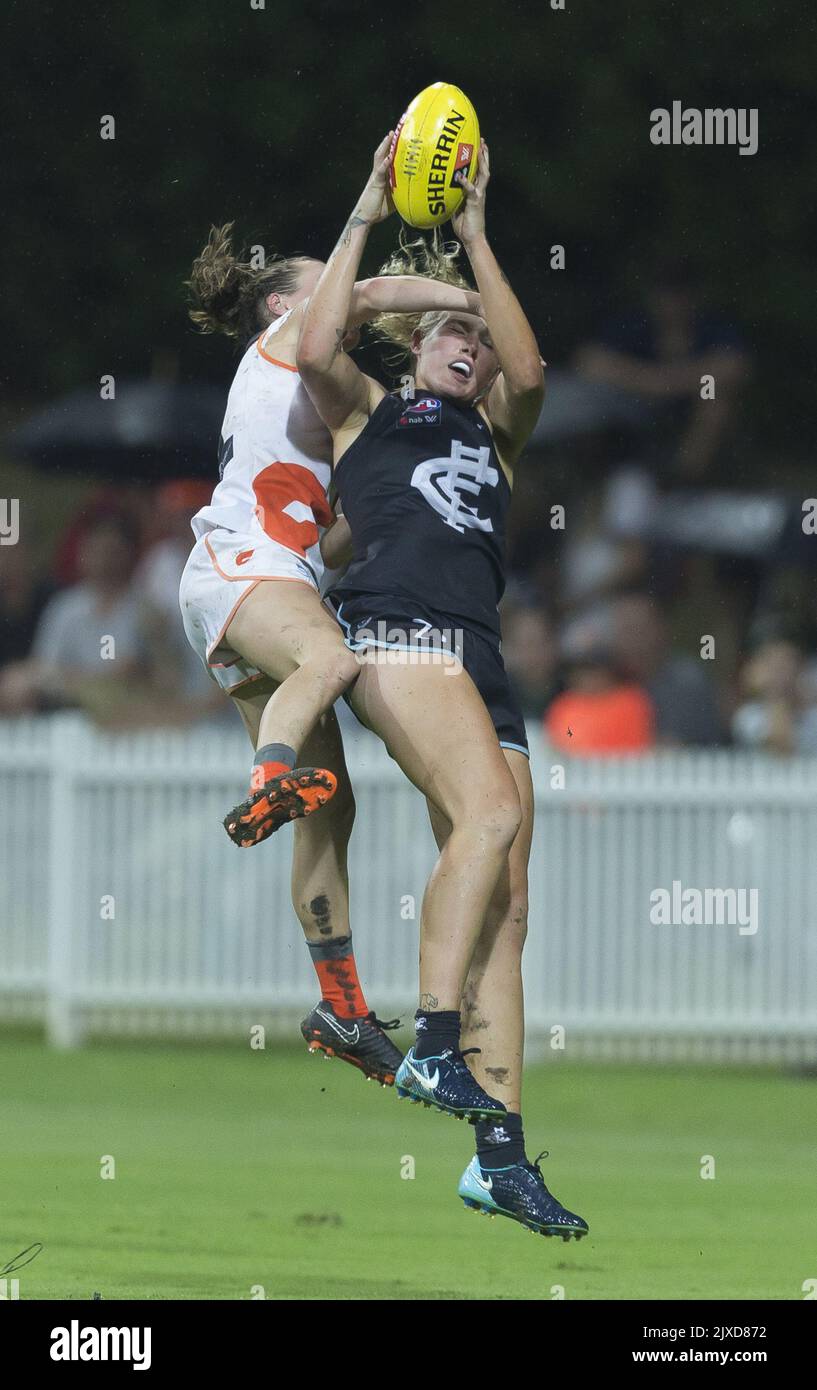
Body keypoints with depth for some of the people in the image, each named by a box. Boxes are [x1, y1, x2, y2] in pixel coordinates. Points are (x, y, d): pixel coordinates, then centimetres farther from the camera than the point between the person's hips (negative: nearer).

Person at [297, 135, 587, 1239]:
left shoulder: (495, 433, 29)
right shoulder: (367, 410, 19)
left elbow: (530, 372, 9)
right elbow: (316, 350, -1)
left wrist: (475, 236, 9)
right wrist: (364, 218, 5)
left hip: (482, 660, 5)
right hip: (398, 631, -5)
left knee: (506, 904, -3)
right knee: (488, 814, -30)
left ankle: (500, 1156, -7)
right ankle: (435, 1047, -33)